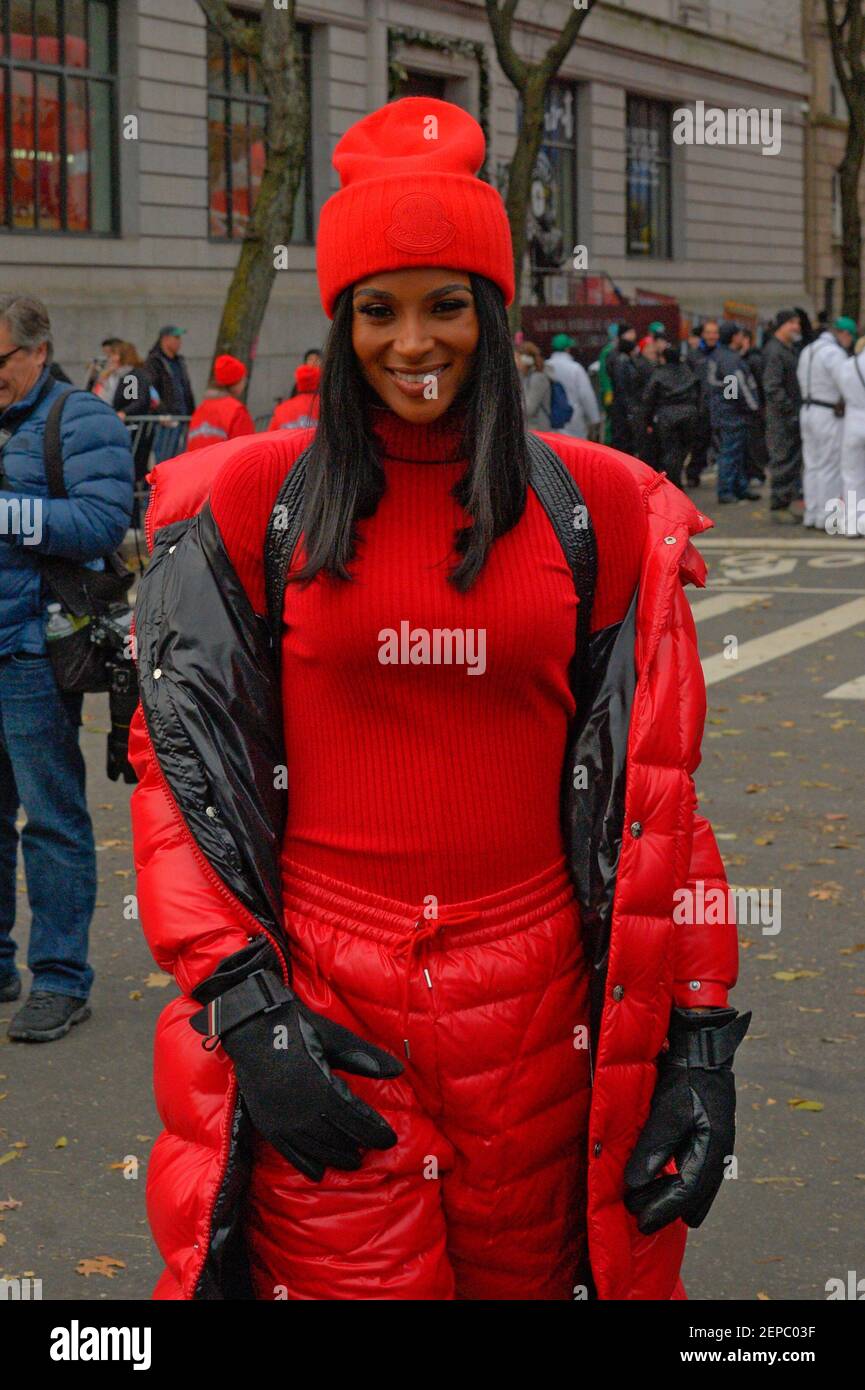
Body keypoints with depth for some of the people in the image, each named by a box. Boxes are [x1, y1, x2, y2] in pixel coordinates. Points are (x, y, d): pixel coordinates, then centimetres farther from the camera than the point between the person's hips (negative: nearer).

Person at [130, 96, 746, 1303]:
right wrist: (243, 1002, -10)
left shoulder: (598, 508, 3)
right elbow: (182, 759, 1)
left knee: (526, 1275, 15)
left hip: (535, 1002, 2)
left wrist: (698, 1037, -1)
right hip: (320, 1000, -1)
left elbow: (657, 789, 4)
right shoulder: (253, 503, 0)